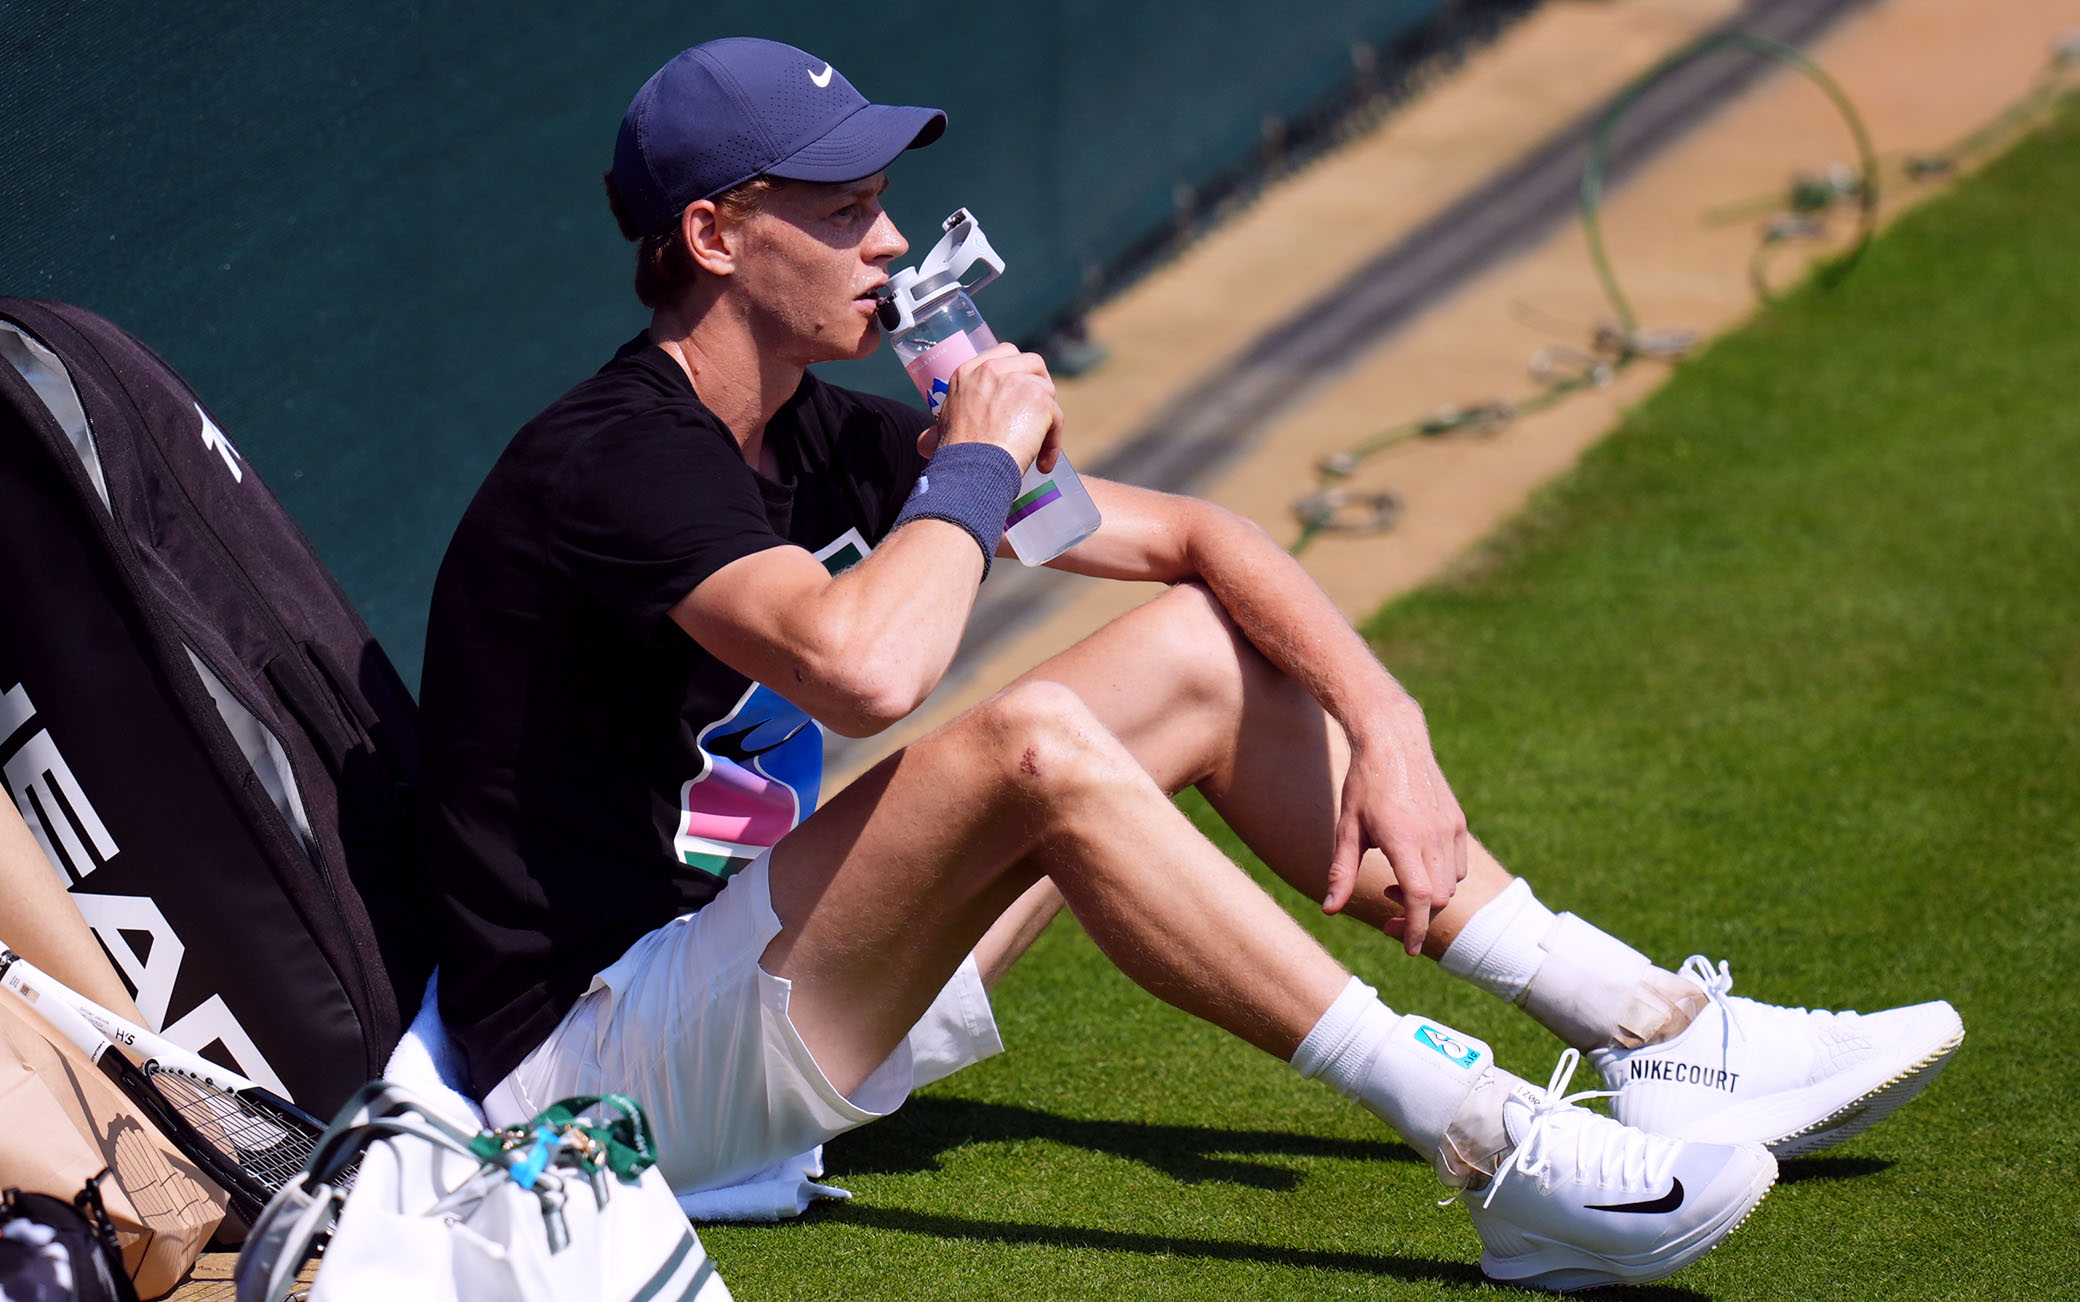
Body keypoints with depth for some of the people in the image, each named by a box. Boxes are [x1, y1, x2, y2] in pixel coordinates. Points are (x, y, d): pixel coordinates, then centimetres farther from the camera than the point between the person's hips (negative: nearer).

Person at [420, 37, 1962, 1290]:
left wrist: (1387, 728, -4)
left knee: (1198, 650, 7)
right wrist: (977, 460, -19)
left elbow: (1191, 536, 11)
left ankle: (1658, 1034, 5)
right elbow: (863, 665, -38)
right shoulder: (618, 458, -20)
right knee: (1032, 745, -31)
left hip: (772, 984, 10)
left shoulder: (818, 436, 8)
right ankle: (1498, 1151, -32)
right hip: (597, 1060, -10)